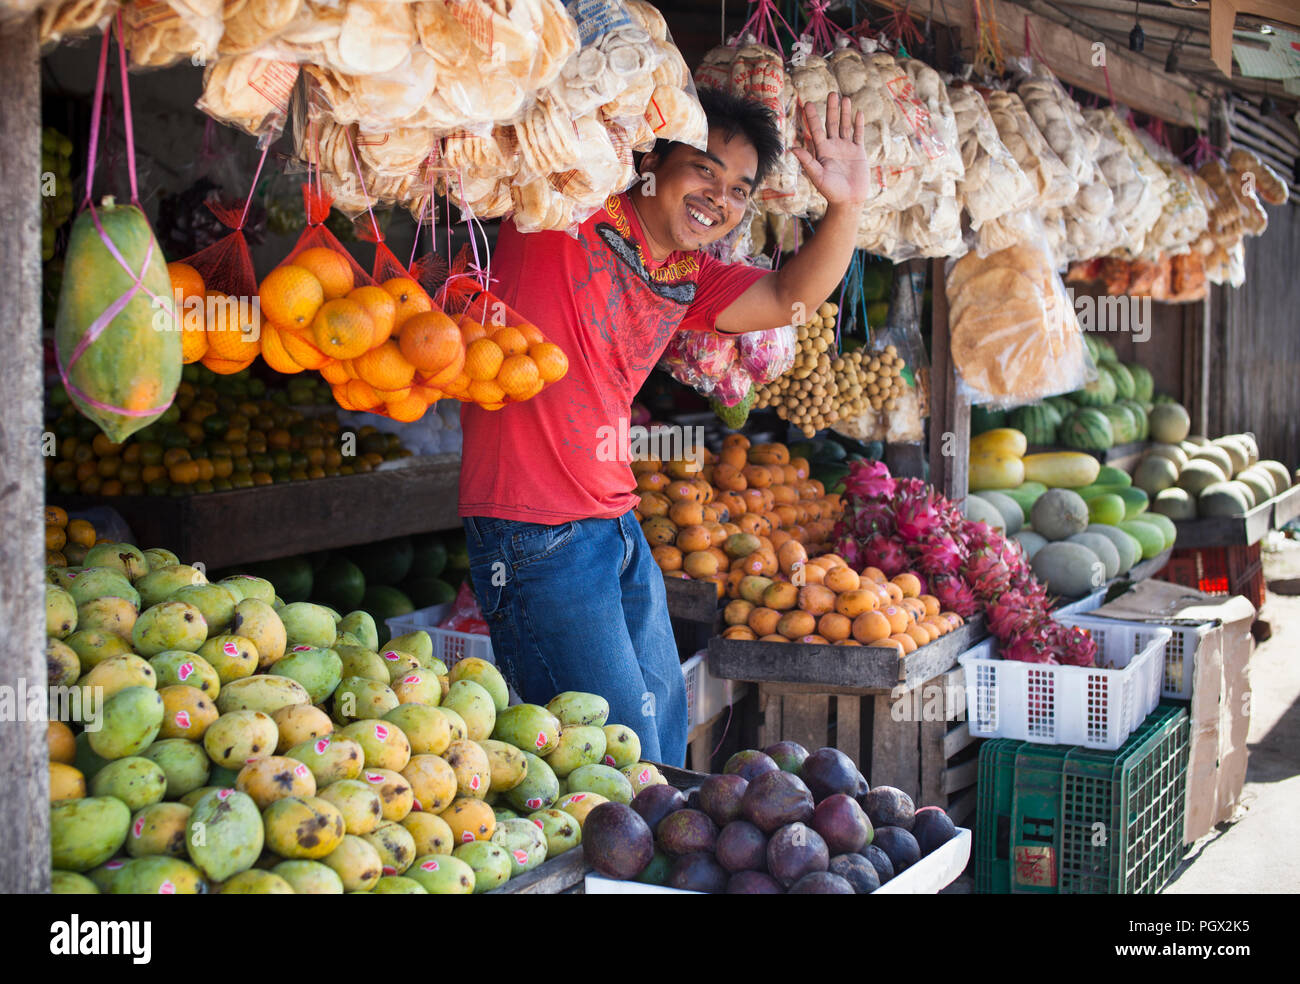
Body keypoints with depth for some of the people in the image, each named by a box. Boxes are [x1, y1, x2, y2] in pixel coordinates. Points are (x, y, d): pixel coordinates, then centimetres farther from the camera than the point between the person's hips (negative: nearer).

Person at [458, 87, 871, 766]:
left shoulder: (687, 279, 13)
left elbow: (790, 297, 12)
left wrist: (845, 207, -3)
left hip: (620, 531, 9)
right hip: (534, 535, -9)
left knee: (665, 739, 18)